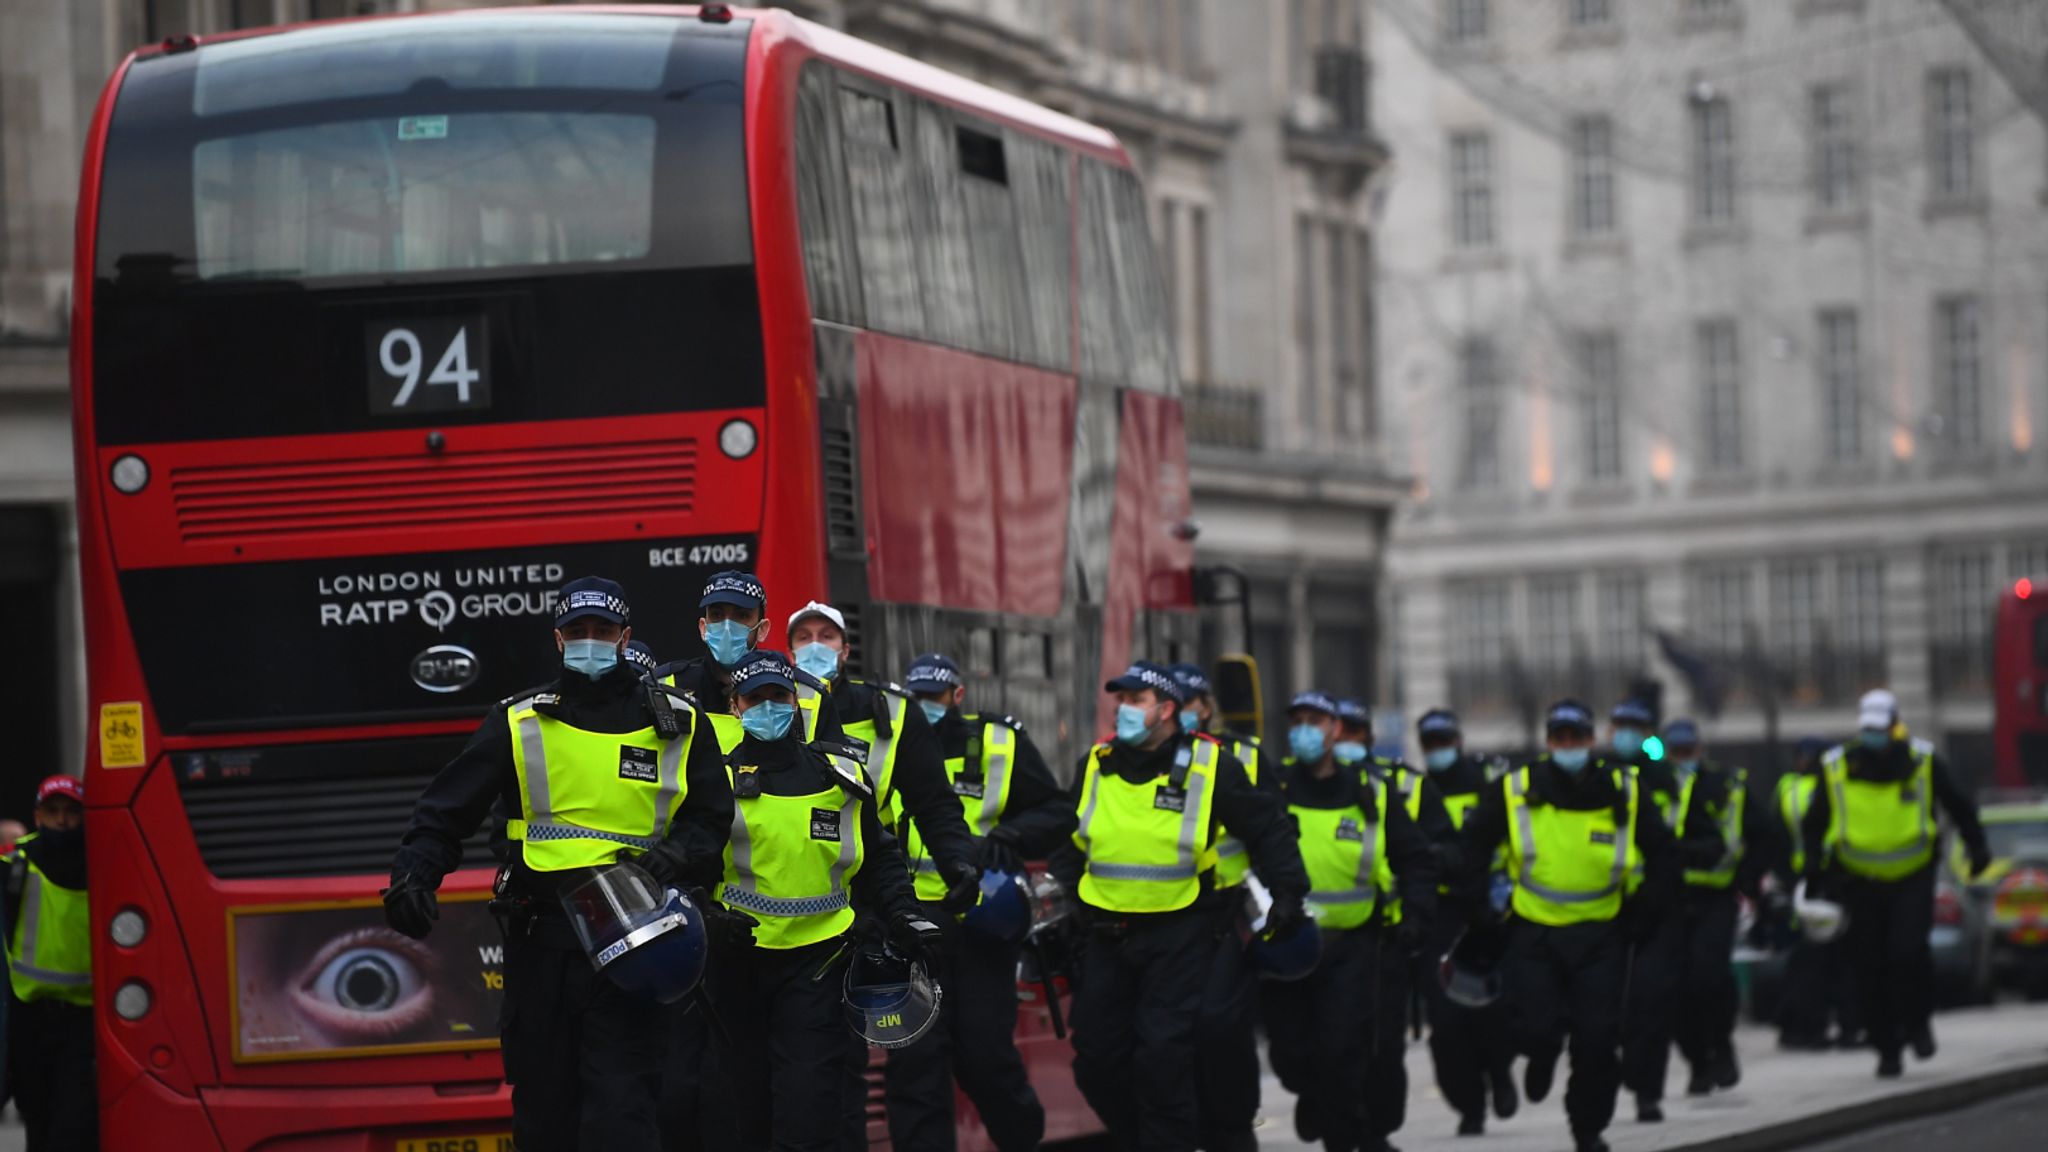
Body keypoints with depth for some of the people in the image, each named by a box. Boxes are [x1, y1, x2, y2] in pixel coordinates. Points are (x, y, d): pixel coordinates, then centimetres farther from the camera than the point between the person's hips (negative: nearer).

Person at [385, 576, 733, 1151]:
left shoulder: (676, 725, 8)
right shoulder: (518, 724, 9)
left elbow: (710, 817, 13)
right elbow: (445, 811, 7)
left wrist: (675, 853, -9)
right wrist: (413, 877, -9)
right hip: (540, 942, 2)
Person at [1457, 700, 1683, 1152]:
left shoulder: (1625, 792, -1)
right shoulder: (1514, 792, -4)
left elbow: (1663, 857, 8)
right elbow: (1474, 848, 9)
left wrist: (1639, 913, 3)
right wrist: (1481, 908, 4)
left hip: (1600, 937, 1)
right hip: (1534, 933, -1)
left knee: (1598, 1038, -5)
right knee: (1533, 1027, -11)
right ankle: (1542, 1058, 27)